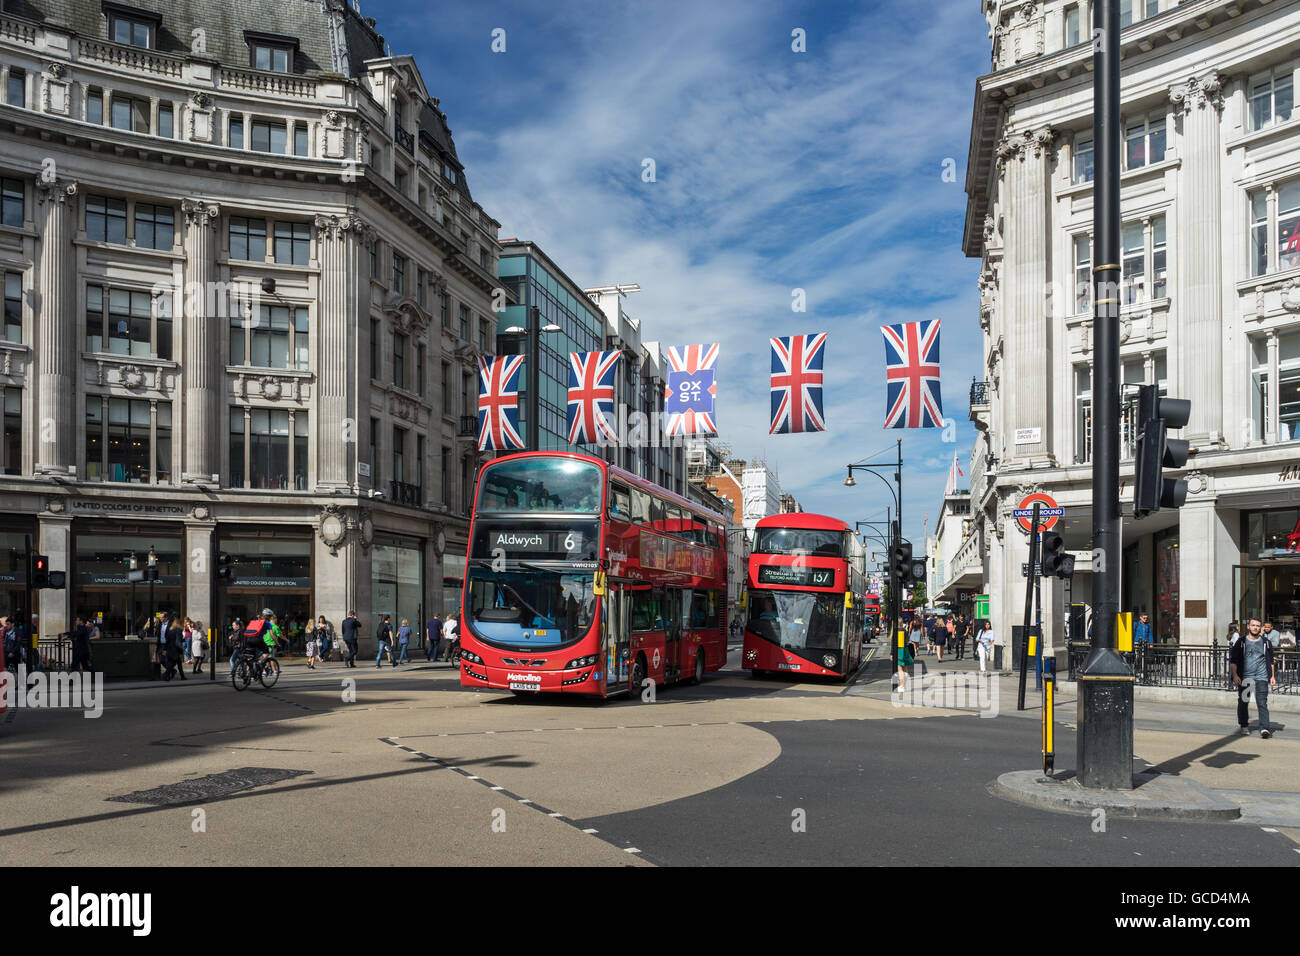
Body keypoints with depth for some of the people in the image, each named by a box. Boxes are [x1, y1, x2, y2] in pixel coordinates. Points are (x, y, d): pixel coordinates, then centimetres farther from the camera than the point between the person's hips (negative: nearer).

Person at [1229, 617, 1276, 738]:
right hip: (1245, 677, 0)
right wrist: (1235, 675, -7)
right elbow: (1233, 661, 3)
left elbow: (1271, 661, 16)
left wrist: (1272, 676, 9)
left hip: (1261, 677, 0)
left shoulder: (1265, 643, 10)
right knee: (1243, 702, 8)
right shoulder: (1241, 642, 4)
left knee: (1262, 703, -10)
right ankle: (1244, 725, 25)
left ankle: (1264, 728, -16)